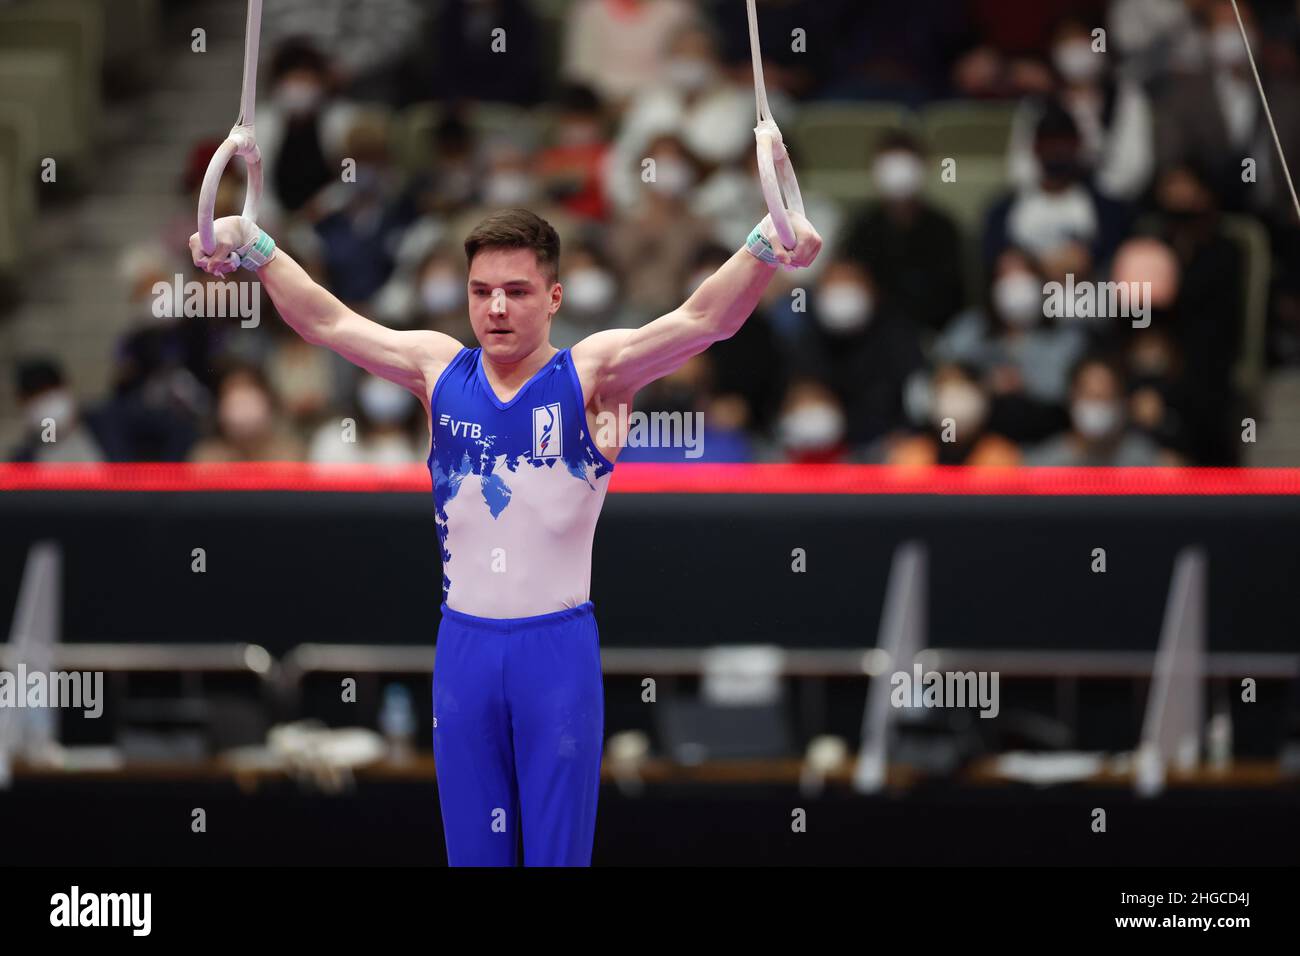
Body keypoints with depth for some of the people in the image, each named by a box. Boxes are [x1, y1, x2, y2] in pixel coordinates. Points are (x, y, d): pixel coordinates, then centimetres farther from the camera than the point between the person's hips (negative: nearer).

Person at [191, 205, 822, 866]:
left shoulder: (593, 372, -4)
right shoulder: (440, 370, 6)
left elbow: (703, 318, -16)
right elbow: (328, 322, 8)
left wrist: (765, 247, -32)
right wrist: (254, 247, 1)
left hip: (558, 647, -3)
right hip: (464, 645, 3)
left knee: (559, 850, 1)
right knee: (471, 850, 7)